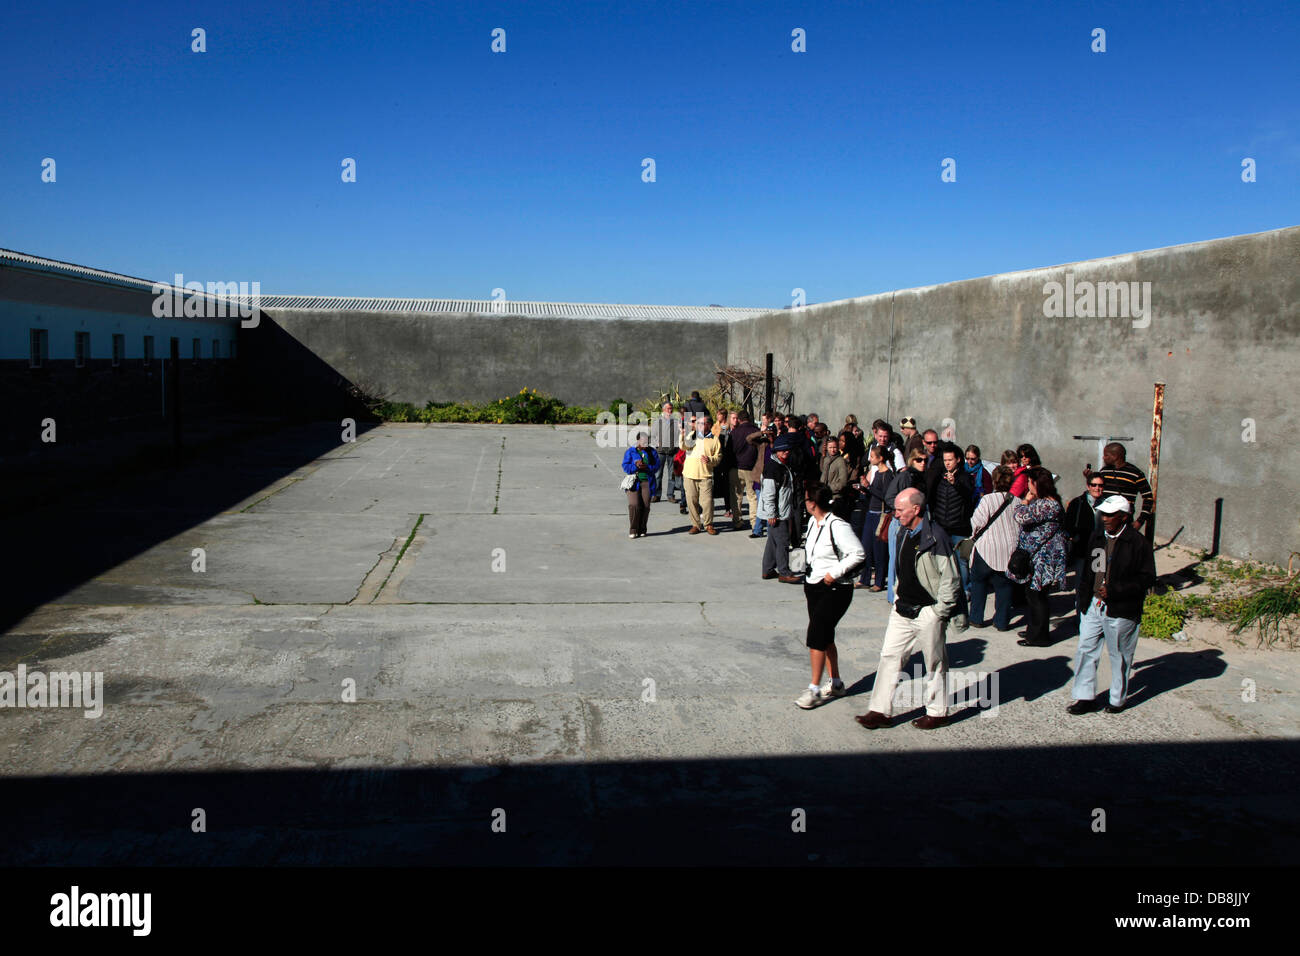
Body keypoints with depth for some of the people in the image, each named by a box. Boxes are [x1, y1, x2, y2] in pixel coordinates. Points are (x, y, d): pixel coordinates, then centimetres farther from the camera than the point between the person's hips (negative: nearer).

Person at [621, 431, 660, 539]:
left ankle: (642, 530, 8)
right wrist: (636, 466, -18)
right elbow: (626, 467, -1)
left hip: (647, 482, 2)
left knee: (645, 506, -3)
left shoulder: (652, 452, 10)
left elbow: (656, 466, 2)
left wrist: (646, 467, -16)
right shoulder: (630, 452, 6)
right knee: (634, 505, -12)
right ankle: (633, 530, -5)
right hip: (634, 482, -1)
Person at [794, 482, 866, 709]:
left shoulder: (837, 526, -20)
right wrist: (808, 583, 15)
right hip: (814, 587, 9)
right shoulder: (813, 522, 7)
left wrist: (835, 573, -22)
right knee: (825, 637, 15)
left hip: (835, 590, -9)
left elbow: (858, 553, -23)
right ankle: (836, 684, 28)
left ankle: (814, 689, 0)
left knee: (816, 638, -9)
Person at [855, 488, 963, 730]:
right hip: (903, 609, 8)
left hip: (928, 612, -7)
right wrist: (898, 600, 15)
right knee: (889, 656, 6)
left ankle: (937, 712, 24)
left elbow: (951, 578, -15)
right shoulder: (903, 534, 7)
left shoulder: (935, 537, -17)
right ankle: (881, 711, 11)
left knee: (935, 663, 8)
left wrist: (940, 611, -14)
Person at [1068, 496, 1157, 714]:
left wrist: (1115, 590, -19)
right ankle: (1086, 696, 16)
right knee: (1085, 650, 6)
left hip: (1121, 611, -5)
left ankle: (1118, 699, 26)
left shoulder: (1138, 543, -12)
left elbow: (1147, 579, -11)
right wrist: (1084, 599, 12)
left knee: (1120, 655, 9)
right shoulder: (1096, 537, 8)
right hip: (1094, 606, 6)